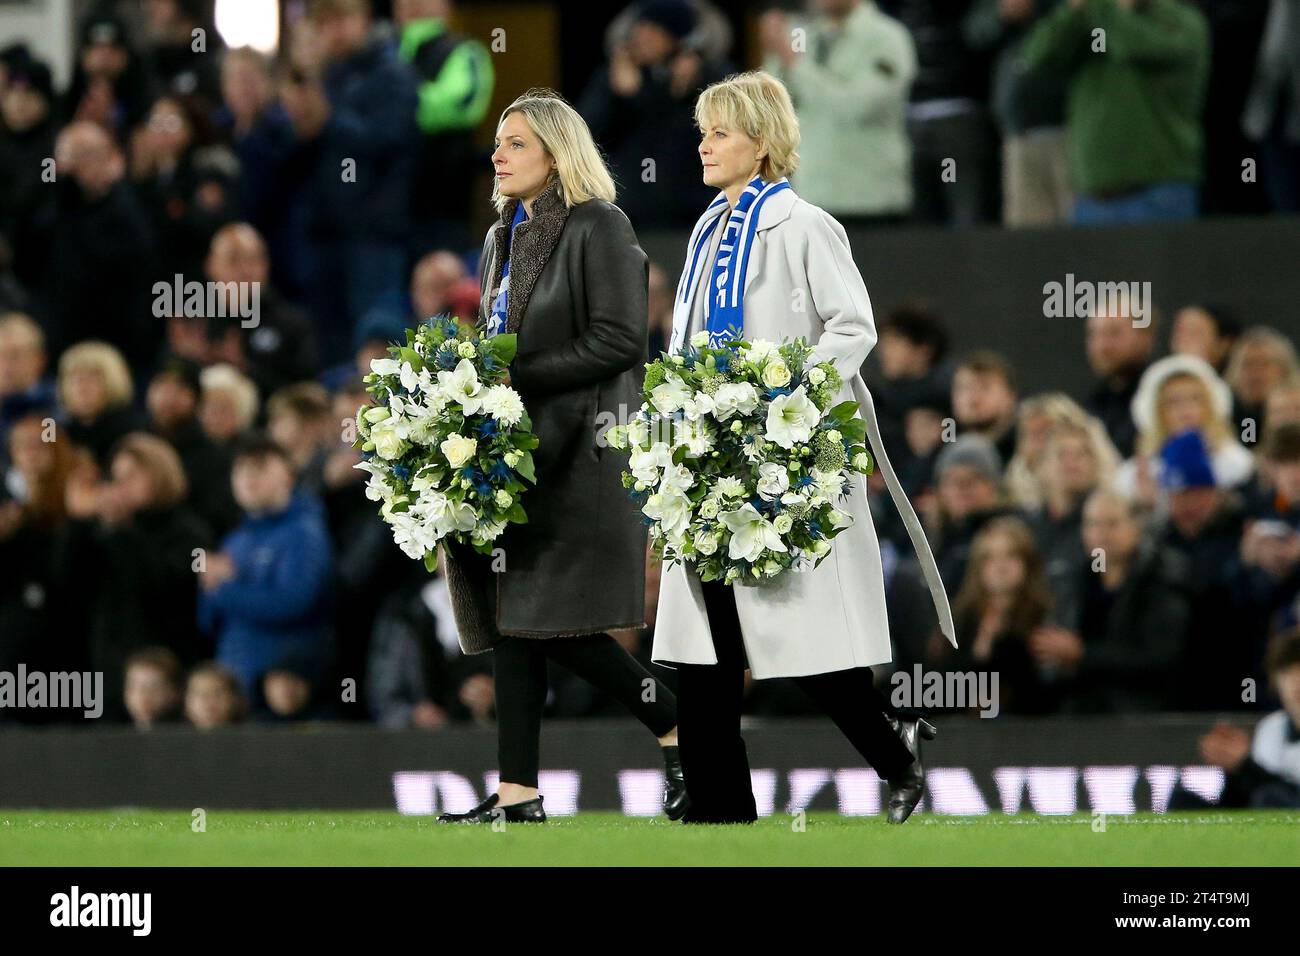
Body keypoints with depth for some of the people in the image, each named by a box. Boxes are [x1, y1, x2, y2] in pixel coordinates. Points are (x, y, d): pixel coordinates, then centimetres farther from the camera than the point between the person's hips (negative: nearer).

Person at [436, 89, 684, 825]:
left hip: (574, 449, -9)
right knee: (510, 621, 2)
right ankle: (519, 793, 1)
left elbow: (620, 340, -15)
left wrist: (517, 377, -16)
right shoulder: (505, 239, 19)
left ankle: (682, 732, 2)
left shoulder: (597, 227, -7)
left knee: (555, 621, -12)